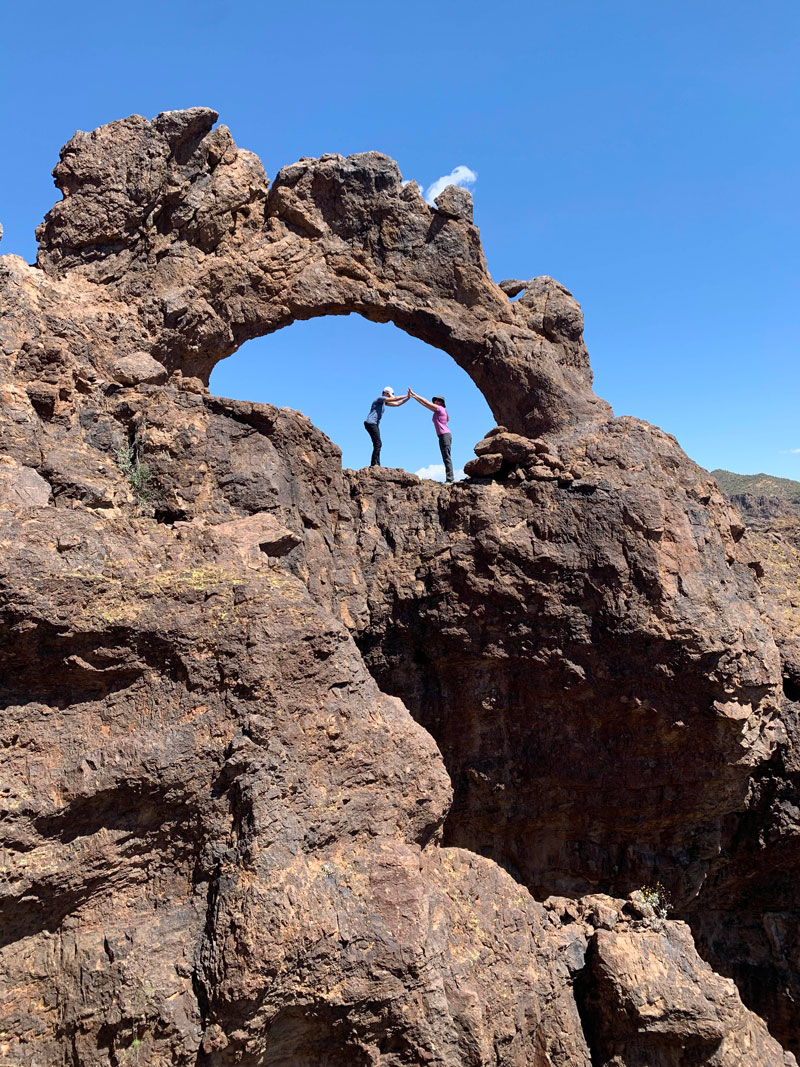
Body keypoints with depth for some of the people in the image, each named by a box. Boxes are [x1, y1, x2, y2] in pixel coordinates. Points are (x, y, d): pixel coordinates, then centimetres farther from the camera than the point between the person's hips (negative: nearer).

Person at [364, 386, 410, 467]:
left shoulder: (384, 402, 21)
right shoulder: (380, 398, -7)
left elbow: (397, 404, 23)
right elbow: (394, 399, -12)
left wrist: (407, 398, 13)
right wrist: (406, 396, -5)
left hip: (375, 424, 10)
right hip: (370, 423, -10)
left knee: (378, 444, 5)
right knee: (378, 443, -16)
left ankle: (377, 464, 3)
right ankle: (374, 464, -19)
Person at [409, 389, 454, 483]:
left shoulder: (439, 408, -4)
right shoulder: (438, 410, 21)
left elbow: (426, 402, -3)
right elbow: (425, 404, 22)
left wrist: (414, 394, 3)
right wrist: (414, 397, 22)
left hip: (444, 435, -10)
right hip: (444, 436, 10)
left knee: (447, 457, -13)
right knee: (446, 457, 6)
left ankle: (449, 478, -17)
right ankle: (449, 478, 4)